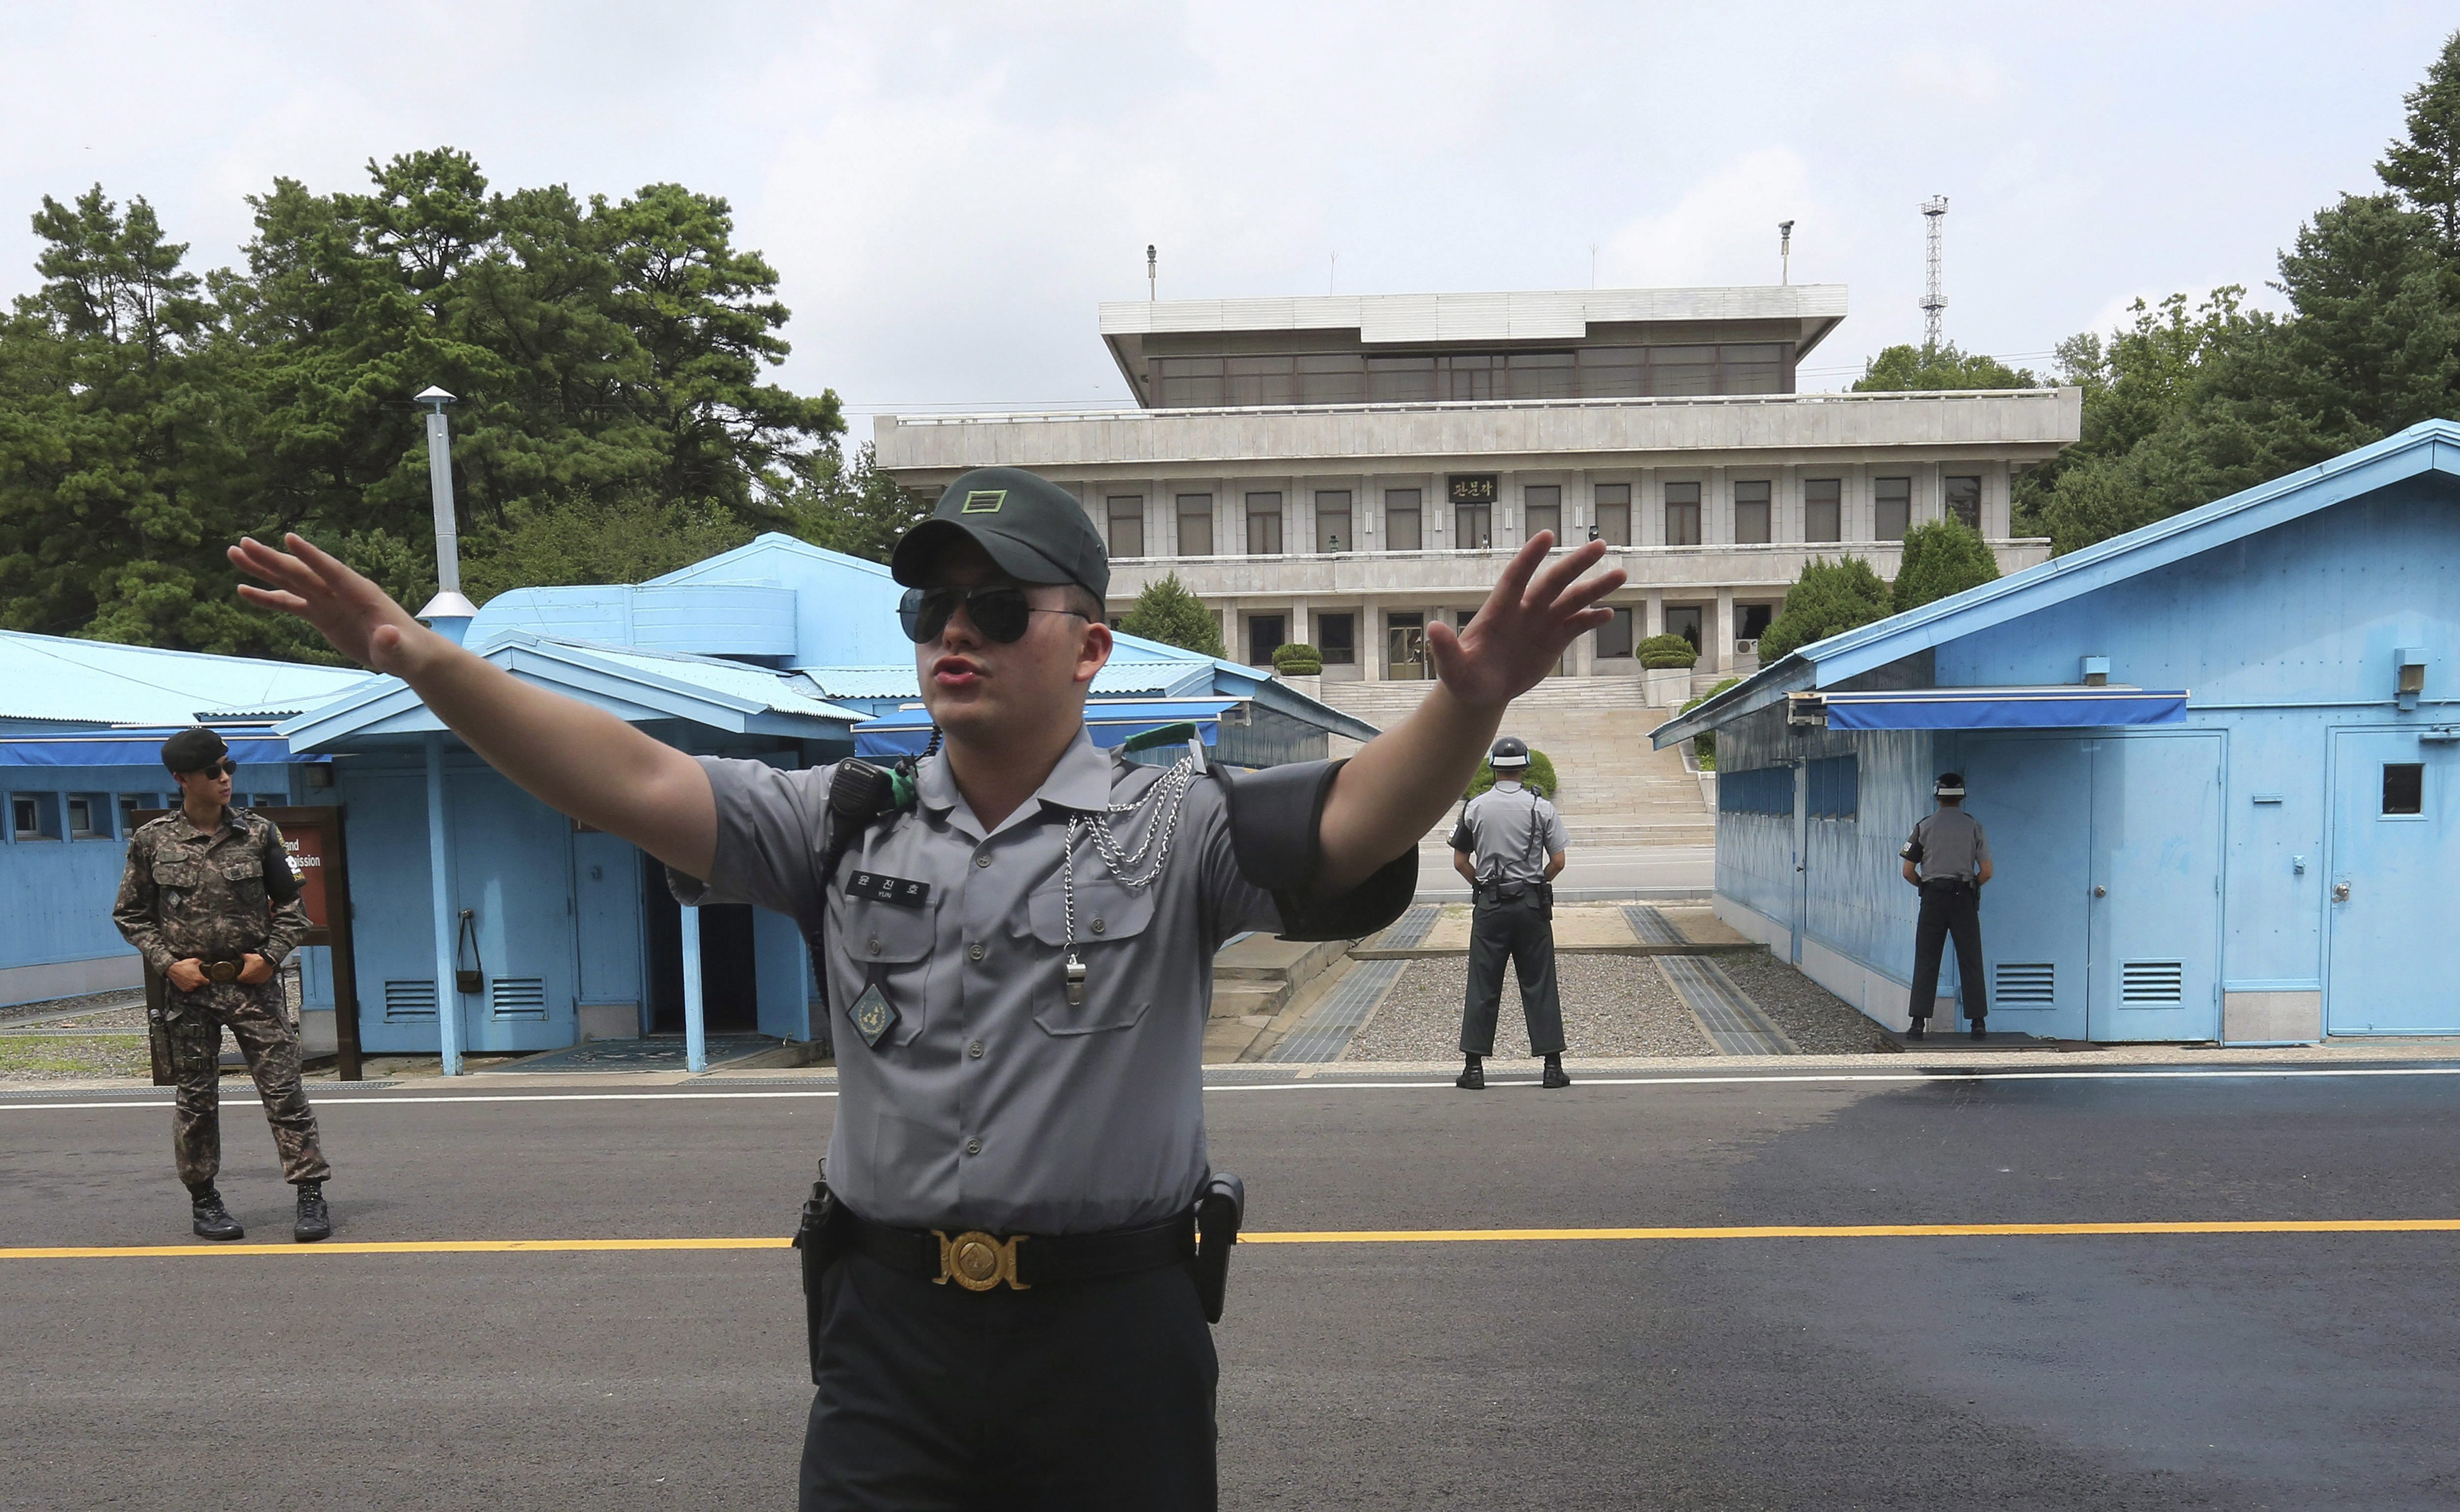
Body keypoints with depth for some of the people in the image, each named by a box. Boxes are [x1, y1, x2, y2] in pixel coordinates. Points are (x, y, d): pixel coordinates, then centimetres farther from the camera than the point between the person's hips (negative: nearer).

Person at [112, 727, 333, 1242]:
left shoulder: (258, 832, 2)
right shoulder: (152, 840, 1)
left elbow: (290, 904, 9)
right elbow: (131, 915, 8)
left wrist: (272, 955, -3)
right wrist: (168, 963, -4)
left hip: (253, 982, 0)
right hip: (190, 987, 0)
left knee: (283, 1087, -4)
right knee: (196, 1097, 8)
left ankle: (311, 1195, -1)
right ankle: (203, 1200, 22)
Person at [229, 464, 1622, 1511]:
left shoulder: (1173, 829, -5)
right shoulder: (848, 825, 4)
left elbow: (1356, 818, -21)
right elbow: (637, 784, -5)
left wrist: (1469, 705, -42)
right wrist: (424, 658, -15)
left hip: (1115, 1324, -2)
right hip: (889, 1323, 2)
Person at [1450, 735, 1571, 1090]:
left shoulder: (1475, 807, 0)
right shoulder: (1541, 808, -2)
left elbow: (1460, 862, 3)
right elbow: (1558, 861, -2)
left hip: (1489, 905, 0)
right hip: (1532, 904, 0)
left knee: (1482, 987, 4)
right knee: (1539, 985, 5)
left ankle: (1474, 1067, 4)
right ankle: (1553, 1065, 6)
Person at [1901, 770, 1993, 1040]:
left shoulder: (1925, 826, 2)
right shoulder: (1974, 826, 3)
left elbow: (1908, 872, 1)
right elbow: (1986, 872, 0)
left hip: (1933, 897, 0)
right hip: (1965, 897, 0)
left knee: (1926, 962, 2)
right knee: (1971, 962, 6)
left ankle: (1918, 1023, -2)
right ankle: (1978, 1023, 5)